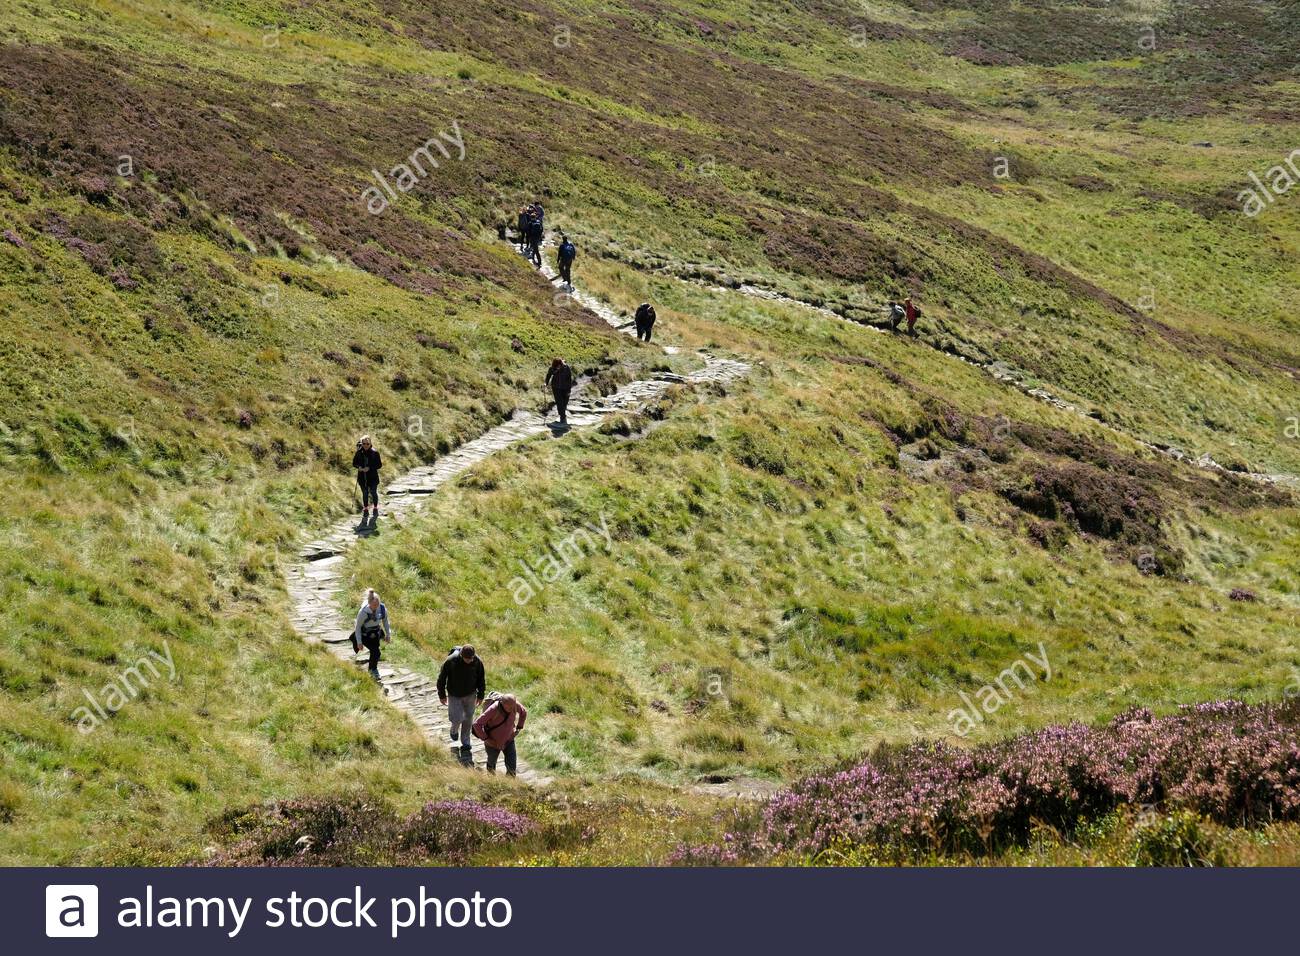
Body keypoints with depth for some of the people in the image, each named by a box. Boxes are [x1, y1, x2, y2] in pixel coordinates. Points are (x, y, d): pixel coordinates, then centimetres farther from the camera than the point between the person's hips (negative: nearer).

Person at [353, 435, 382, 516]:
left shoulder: (375, 453, -10)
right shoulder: (359, 453, -4)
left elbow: (379, 465, -7)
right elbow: (354, 463, 6)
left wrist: (369, 468, -19)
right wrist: (358, 467, -16)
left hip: (372, 477, -2)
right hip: (362, 477, 2)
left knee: (373, 493, 8)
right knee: (365, 493, 12)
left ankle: (376, 509, 26)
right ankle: (366, 509, 26)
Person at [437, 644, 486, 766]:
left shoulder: (477, 661, -18)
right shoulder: (451, 661, -26)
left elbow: (481, 678, -1)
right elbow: (442, 678, -12)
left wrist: (480, 695, 7)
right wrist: (442, 695, -4)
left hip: (470, 695, 2)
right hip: (454, 695, -2)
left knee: (468, 720, 10)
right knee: (457, 719, -4)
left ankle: (465, 746, 24)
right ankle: (454, 731, 33)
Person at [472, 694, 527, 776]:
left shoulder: (515, 705, -21)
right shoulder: (493, 710, -35)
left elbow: (524, 712, 5)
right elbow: (477, 724, -31)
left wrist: (518, 728, 2)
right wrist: (485, 738, -24)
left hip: (509, 739, 2)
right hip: (494, 742, -2)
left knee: (512, 764, -9)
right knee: (492, 762, 23)